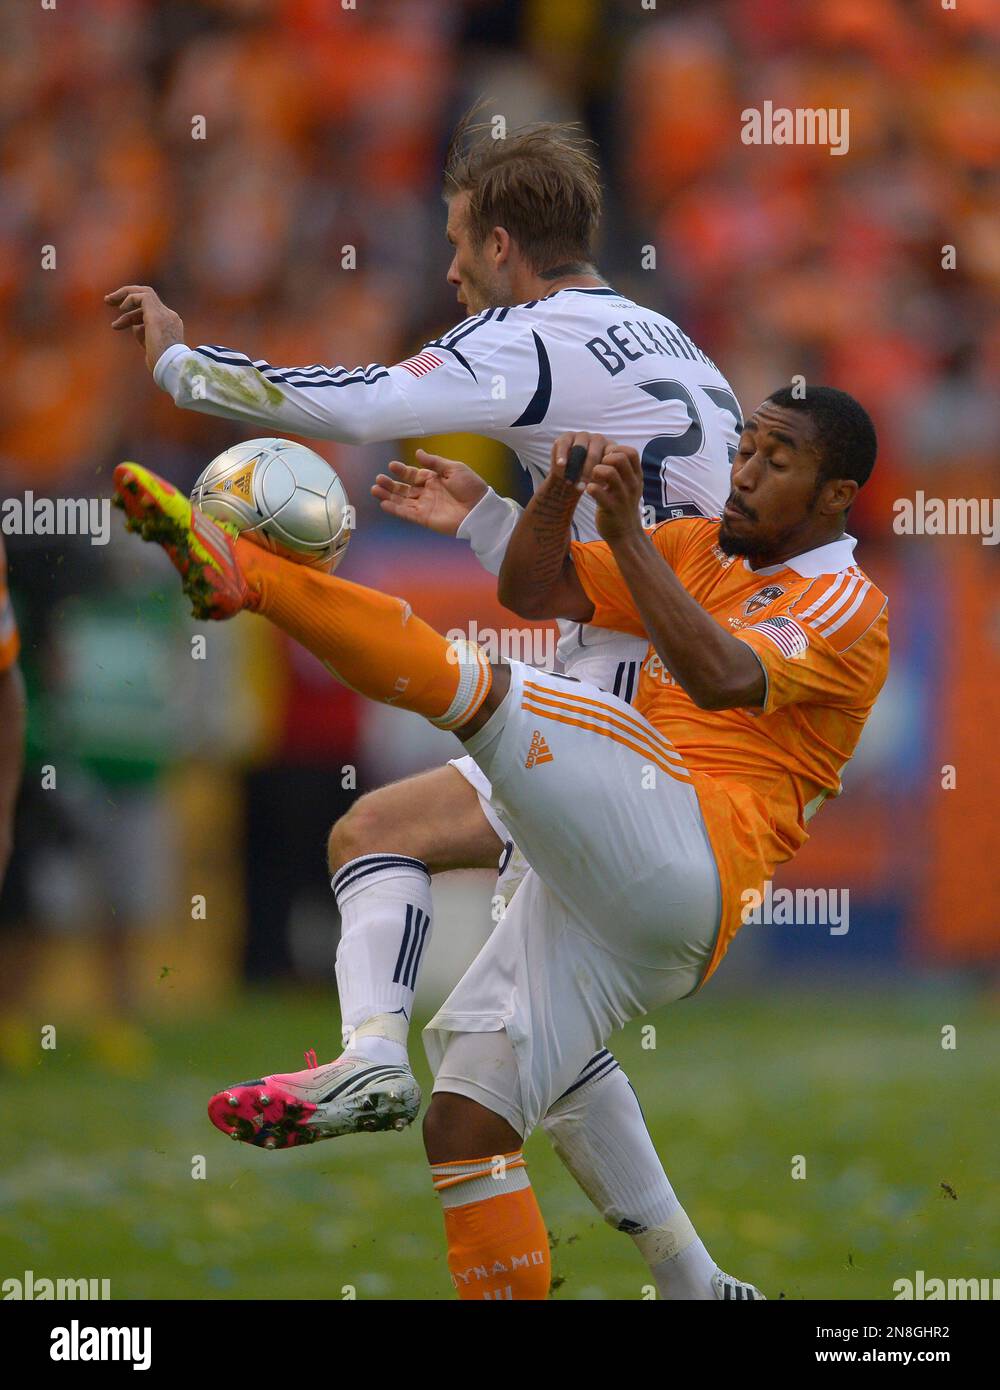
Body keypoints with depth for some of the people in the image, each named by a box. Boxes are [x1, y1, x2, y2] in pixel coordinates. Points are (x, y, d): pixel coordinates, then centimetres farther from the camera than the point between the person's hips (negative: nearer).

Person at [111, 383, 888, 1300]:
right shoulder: (701, 549, 27)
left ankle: (241, 573, -26)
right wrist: (559, 497, 3)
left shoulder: (847, 605, 3)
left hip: (685, 863, -8)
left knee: (476, 688, -22)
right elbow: (534, 591, 22)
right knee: (463, 1128, -1)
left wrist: (628, 536, -19)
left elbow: (721, 678, -16)